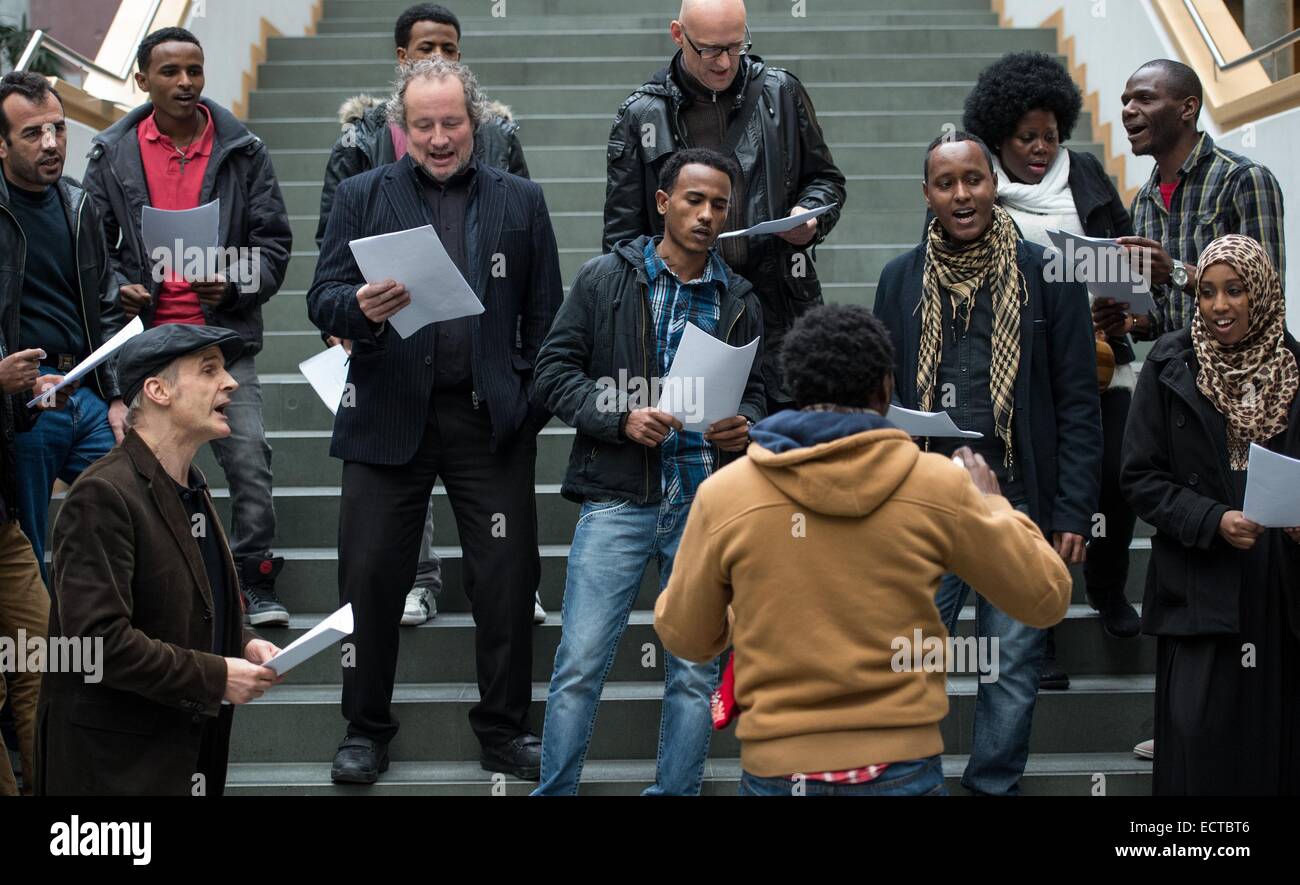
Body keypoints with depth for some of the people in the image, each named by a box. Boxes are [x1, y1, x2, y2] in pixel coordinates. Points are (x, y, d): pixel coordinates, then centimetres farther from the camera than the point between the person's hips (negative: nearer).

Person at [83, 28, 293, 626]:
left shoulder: (242, 151, 4)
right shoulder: (112, 154, 7)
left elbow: (273, 240, 5)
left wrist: (235, 286, -12)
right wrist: (115, 287, -7)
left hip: (224, 336, -1)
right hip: (142, 338, 1)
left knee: (249, 459, -9)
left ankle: (254, 583, 2)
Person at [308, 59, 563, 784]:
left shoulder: (520, 201, 7)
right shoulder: (363, 197, 5)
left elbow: (545, 315, 7)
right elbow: (323, 300, 0)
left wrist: (535, 405, -1)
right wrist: (362, 309, -22)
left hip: (492, 421, 1)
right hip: (390, 417, 0)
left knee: (509, 577, 3)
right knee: (371, 578, 4)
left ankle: (506, 730, 18)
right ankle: (367, 730, 19)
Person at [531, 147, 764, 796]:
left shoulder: (739, 302, 12)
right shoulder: (605, 279, 3)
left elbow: (755, 390, 20)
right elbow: (555, 371, 1)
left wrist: (745, 424, -4)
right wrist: (621, 417, -14)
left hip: (707, 506, 3)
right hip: (618, 500, -3)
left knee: (695, 674, 7)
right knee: (580, 666, -5)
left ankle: (676, 793, 21)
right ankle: (554, 791, 9)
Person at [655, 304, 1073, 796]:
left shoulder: (723, 495, -6)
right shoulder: (938, 484, -6)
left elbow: (684, 638, 6)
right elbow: (1046, 598, 5)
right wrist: (990, 503, 20)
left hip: (778, 772, 1)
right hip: (901, 770, 0)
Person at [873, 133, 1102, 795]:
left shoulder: (1046, 274, 0)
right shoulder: (900, 280, 7)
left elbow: (1077, 403, 0)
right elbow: (882, 398, 10)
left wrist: (1073, 513, -5)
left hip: (1020, 502, -1)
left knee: (1013, 665, 7)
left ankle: (995, 784, 22)